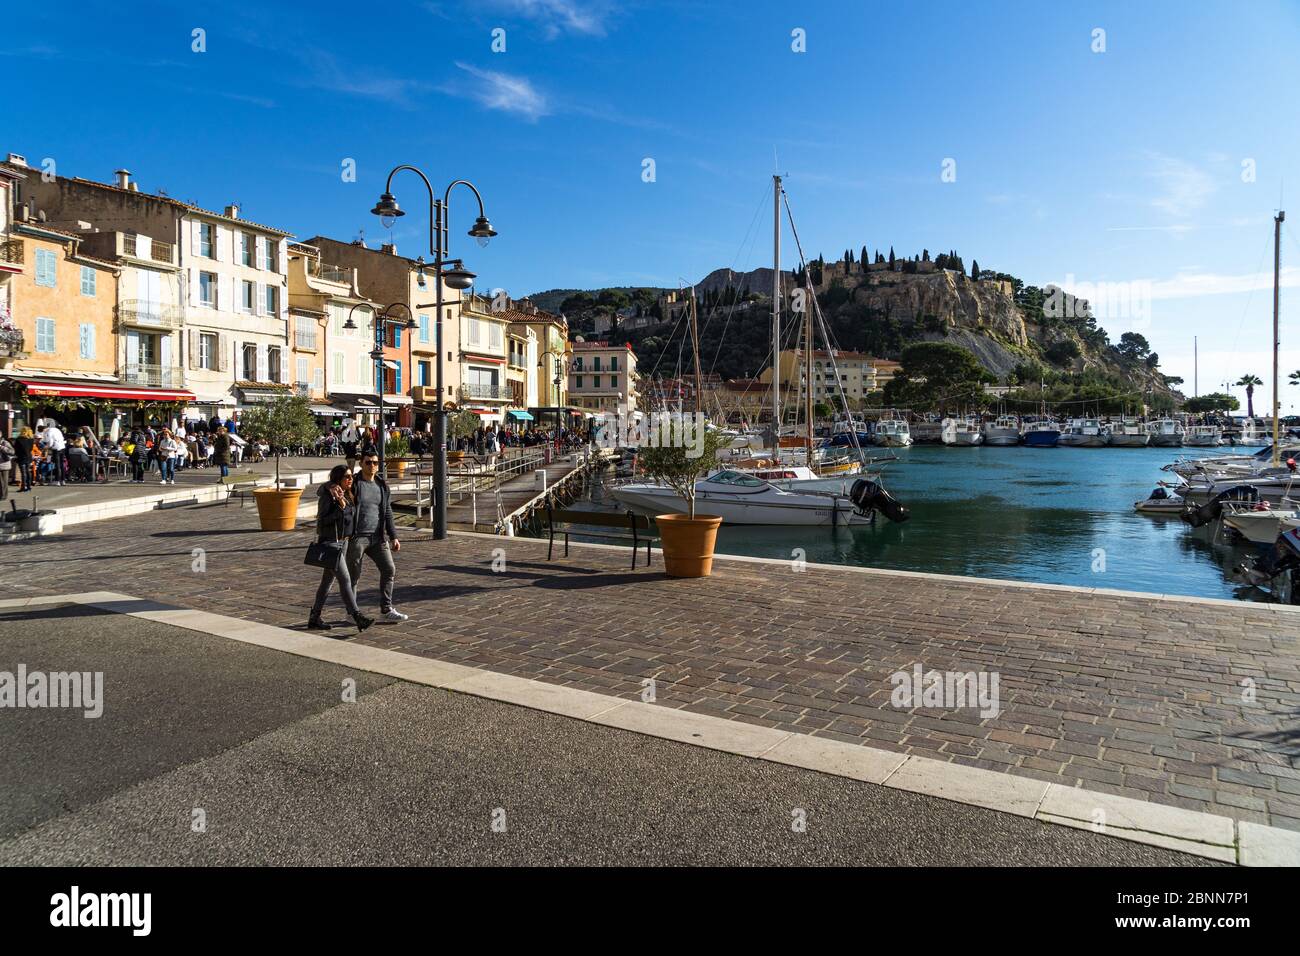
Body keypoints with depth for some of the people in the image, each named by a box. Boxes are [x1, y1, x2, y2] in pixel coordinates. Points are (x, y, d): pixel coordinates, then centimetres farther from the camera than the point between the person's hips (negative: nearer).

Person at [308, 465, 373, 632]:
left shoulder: (348, 495, 10)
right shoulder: (327, 495, -13)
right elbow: (323, 520, -20)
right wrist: (341, 506, -23)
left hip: (344, 541, 8)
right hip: (330, 542, -8)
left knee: (328, 580, 14)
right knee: (344, 580, -12)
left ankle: (314, 618, 23)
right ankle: (358, 618, -15)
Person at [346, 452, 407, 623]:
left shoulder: (382, 486, 10)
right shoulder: (353, 484, -5)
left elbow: (388, 513, 14)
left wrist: (393, 537, 10)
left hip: (378, 537, 5)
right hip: (357, 537, -5)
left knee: (389, 569, 2)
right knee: (353, 575, 4)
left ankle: (386, 610, 11)